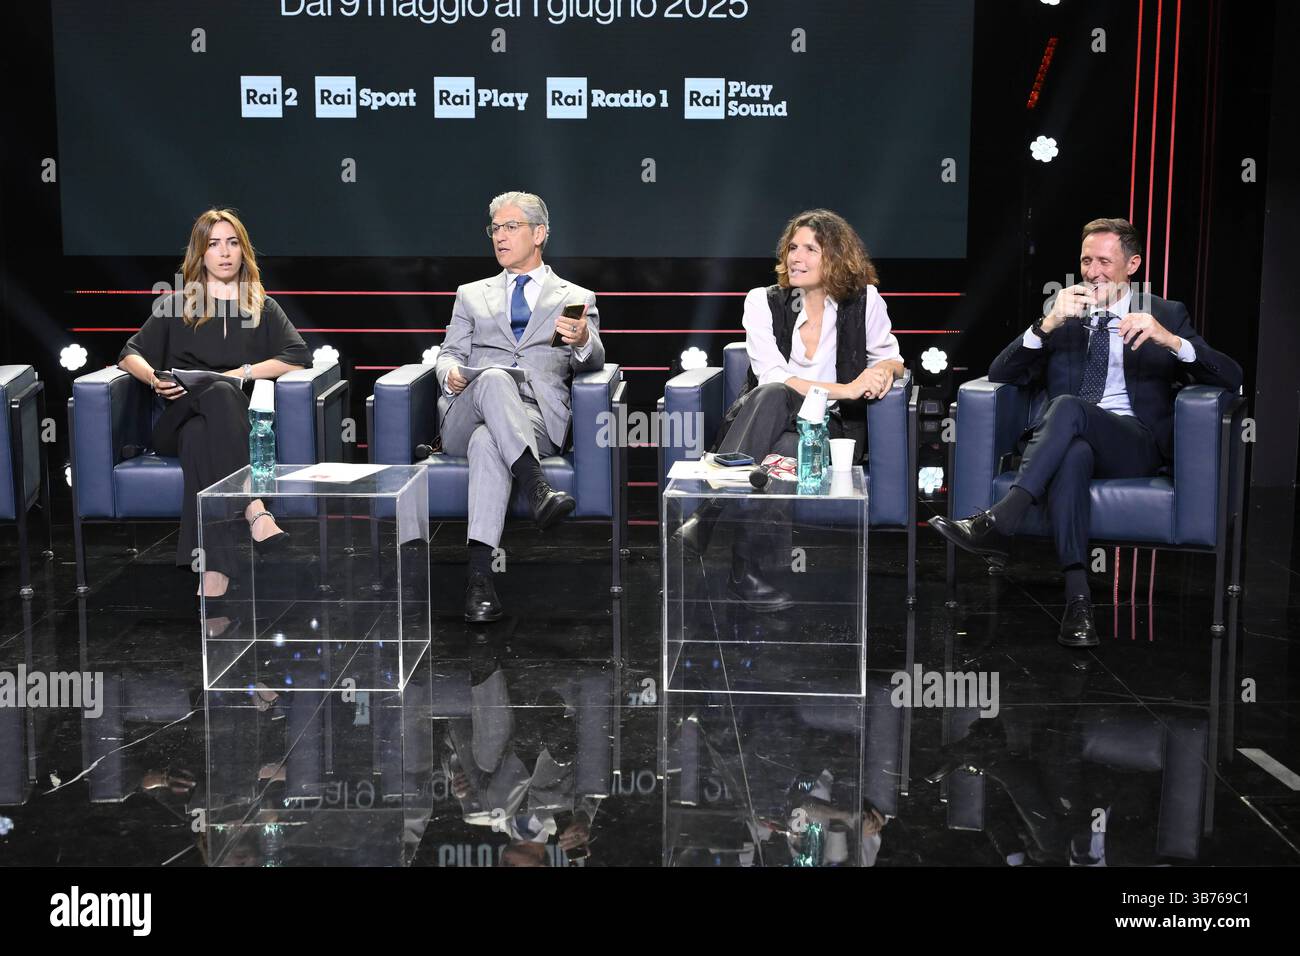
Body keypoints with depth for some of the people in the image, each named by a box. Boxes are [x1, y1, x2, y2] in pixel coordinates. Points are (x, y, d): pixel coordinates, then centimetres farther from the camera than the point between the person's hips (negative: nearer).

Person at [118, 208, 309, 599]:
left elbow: (299, 356, 5)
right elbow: (130, 354, 16)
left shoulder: (262, 307, 20)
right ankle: (255, 510, -51)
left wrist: (243, 372, -7)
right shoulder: (176, 306, 20)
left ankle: (212, 570, -51)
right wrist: (154, 378, -7)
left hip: (232, 419, 0)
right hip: (180, 417, 0)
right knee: (221, 394, -38)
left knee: (200, 437, -38)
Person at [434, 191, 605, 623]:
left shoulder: (576, 298, 22)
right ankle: (537, 488, -51)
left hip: (536, 420, -2)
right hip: (465, 419, 2)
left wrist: (583, 340, -19)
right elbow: (450, 353, 19)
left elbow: (591, 362, 7)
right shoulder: (472, 295, 29)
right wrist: (450, 372, -7)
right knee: (493, 378, -35)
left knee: (487, 442, -38)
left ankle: (480, 574, -47)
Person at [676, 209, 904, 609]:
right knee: (772, 395, -36)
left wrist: (885, 370, -8)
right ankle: (709, 513, -43)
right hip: (765, 423, 1)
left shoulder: (864, 301, 3)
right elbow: (773, 378, -11)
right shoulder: (764, 302, 0)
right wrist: (845, 389, -19)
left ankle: (743, 564, -34)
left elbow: (890, 357, 18)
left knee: (782, 451, -36)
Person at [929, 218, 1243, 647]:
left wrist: (1169, 339, -15)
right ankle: (1077, 598, -46)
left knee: (1069, 405, -33)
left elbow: (1230, 378, 2)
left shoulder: (1166, 314, 14)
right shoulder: (1062, 312, 19)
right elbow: (1000, 375, 7)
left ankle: (996, 522, -44)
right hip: (1066, 441, 2)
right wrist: (1048, 323, -10)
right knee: (1073, 454, -37)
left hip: (1134, 444, -1)